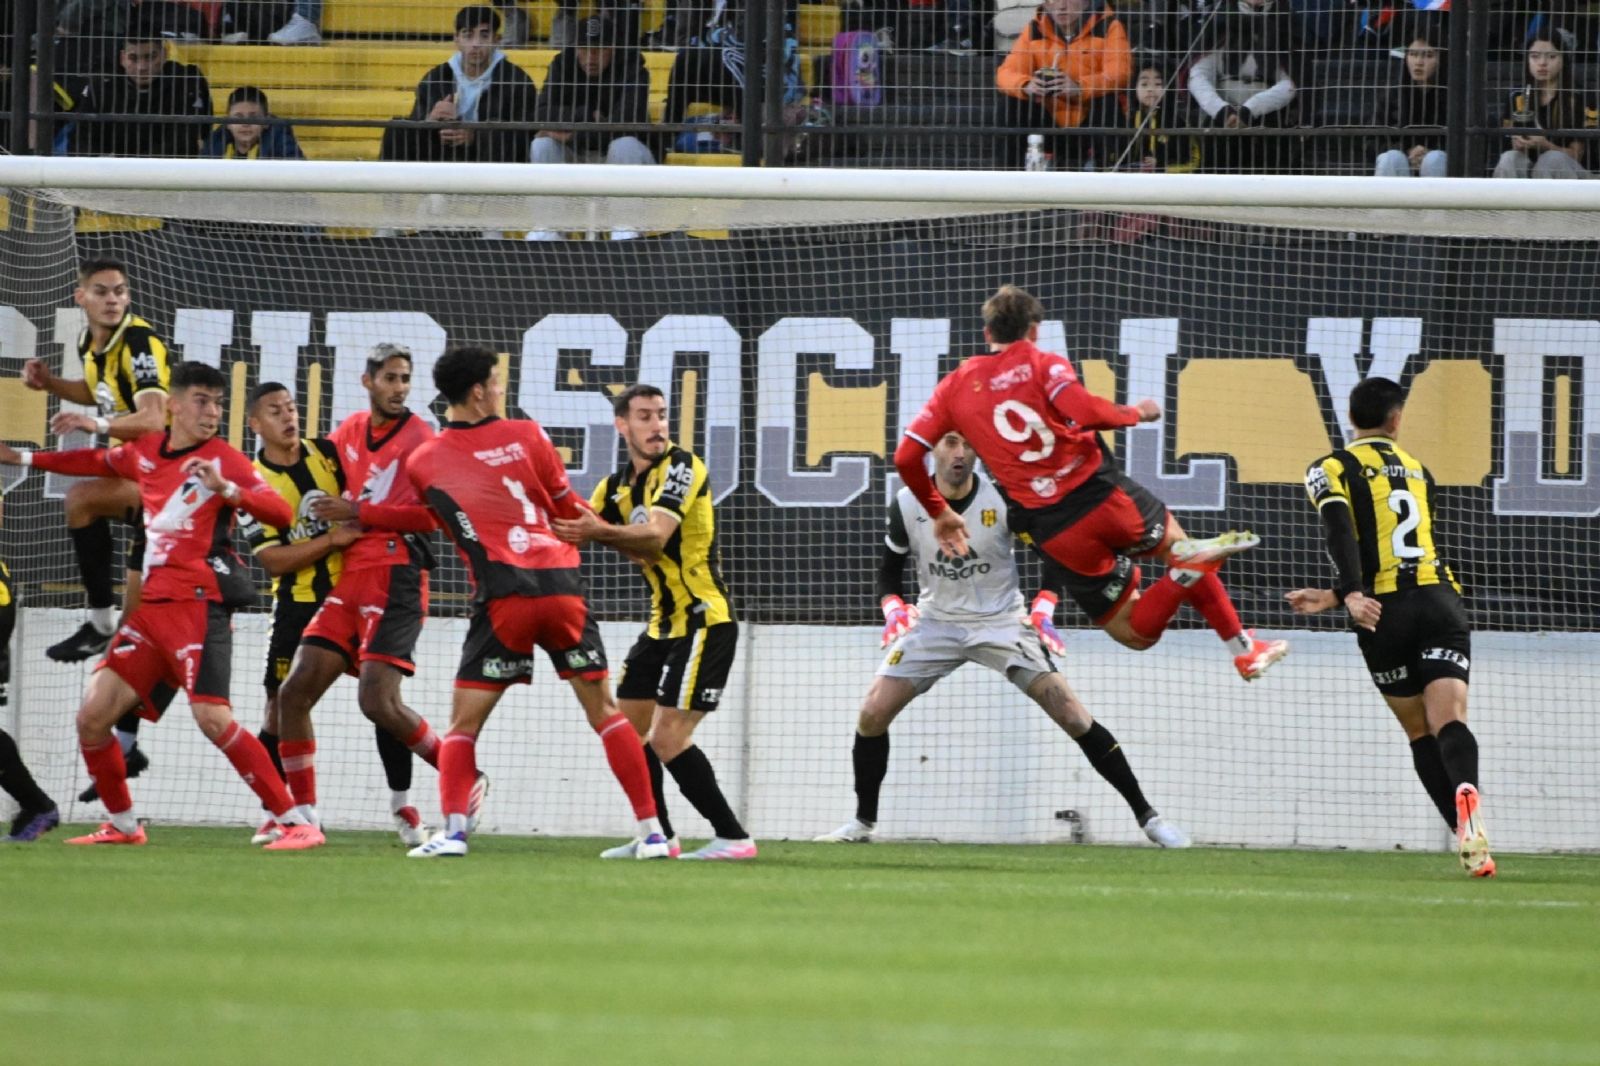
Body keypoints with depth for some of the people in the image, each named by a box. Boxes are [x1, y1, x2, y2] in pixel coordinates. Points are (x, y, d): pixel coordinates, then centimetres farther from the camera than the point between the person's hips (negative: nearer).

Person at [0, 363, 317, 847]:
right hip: (151, 607, 6)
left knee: (213, 718, -21)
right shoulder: (145, 452, 13)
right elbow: (96, 462, 34)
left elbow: (281, 512, -16)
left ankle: (295, 823, -18)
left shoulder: (224, 459, -4)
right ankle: (123, 825, 20)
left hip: (197, 606, -6)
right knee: (92, 716, 3)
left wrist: (228, 490, -32)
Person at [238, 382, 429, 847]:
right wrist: (333, 539, -21)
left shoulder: (328, 452, 1)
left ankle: (402, 805, 10)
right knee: (281, 707, -4)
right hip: (299, 604, -2)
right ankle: (276, 812, 9)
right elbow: (273, 560, -14)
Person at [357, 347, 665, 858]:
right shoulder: (527, 436, 7)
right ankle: (651, 831, 7)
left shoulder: (422, 462, 8)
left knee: (464, 724, 7)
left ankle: (453, 830, -12)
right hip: (562, 586, 1)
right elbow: (566, 508, 16)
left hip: (503, 600, -1)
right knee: (605, 714, 10)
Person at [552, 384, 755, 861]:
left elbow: (656, 536, -29)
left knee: (667, 739, -15)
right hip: (664, 622, 9)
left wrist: (602, 532, -43)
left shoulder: (681, 466, -15)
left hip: (704, 621, -9)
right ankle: (659, 837, 20)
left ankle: (733, 838, -11)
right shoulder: (616, 486, 9)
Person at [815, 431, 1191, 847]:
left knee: (1072, 715, -13)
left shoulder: (1003, 498, -16)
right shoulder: (907, 504, -9)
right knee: (872, 714, -9)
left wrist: (1043, 607, -20)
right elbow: (889, 570, 5)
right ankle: (863, 822, 12)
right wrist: (893, 608, -15)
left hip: (1002, 621, -2)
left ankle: (1147, 815, -6)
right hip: (936, 622, 2)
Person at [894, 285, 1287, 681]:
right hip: (1103, 495, -2)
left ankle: (1190, 569, -17)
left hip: (1054, 533, 2)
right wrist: (1136, 413, 1)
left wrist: (938, 512, 21)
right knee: (1176, 544, 28)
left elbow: (906, 456, 7)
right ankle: (1244, 648, 13)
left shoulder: (955, 386, 10)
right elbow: (1086, 413, -18)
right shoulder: (1043, 365, 1)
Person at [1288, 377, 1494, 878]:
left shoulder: (1332, 469, 6)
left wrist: (1352, 597, -24)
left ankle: (1469, 841, -1)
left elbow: (1341, 532, -13)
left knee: (1419, 731, 12)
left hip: (1387, 612, -2)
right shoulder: (1418, 471, 21)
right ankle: (1465, 788, -47)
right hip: (1440, 598, 2)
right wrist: (1330, 597, 25)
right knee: (1449, 720, -14)